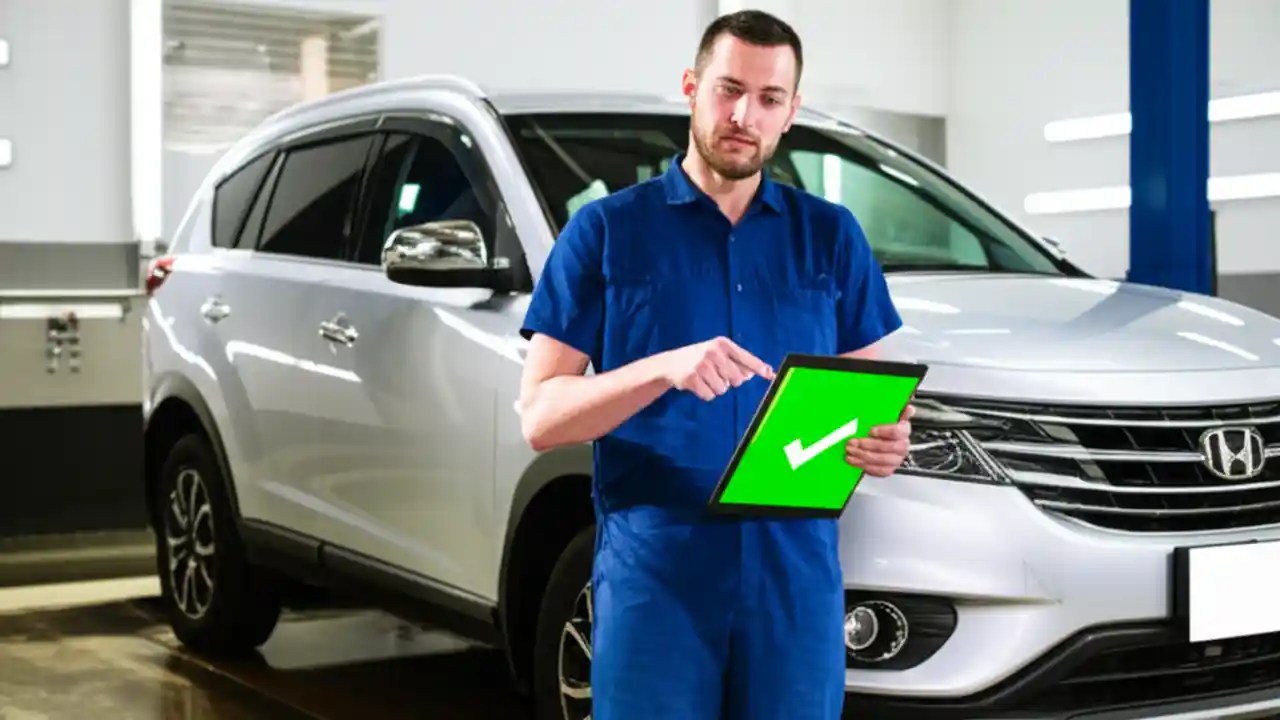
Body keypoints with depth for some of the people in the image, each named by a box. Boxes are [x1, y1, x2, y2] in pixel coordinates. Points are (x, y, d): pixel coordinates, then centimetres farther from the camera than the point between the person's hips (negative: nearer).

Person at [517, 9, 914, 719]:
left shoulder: (832, 235, 11)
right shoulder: (607, 229, 2)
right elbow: (540, 416, -4)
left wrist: (882, 438, -11)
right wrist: (664, 369, -22)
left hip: (796, 574, 3)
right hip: (652, 573, -2)